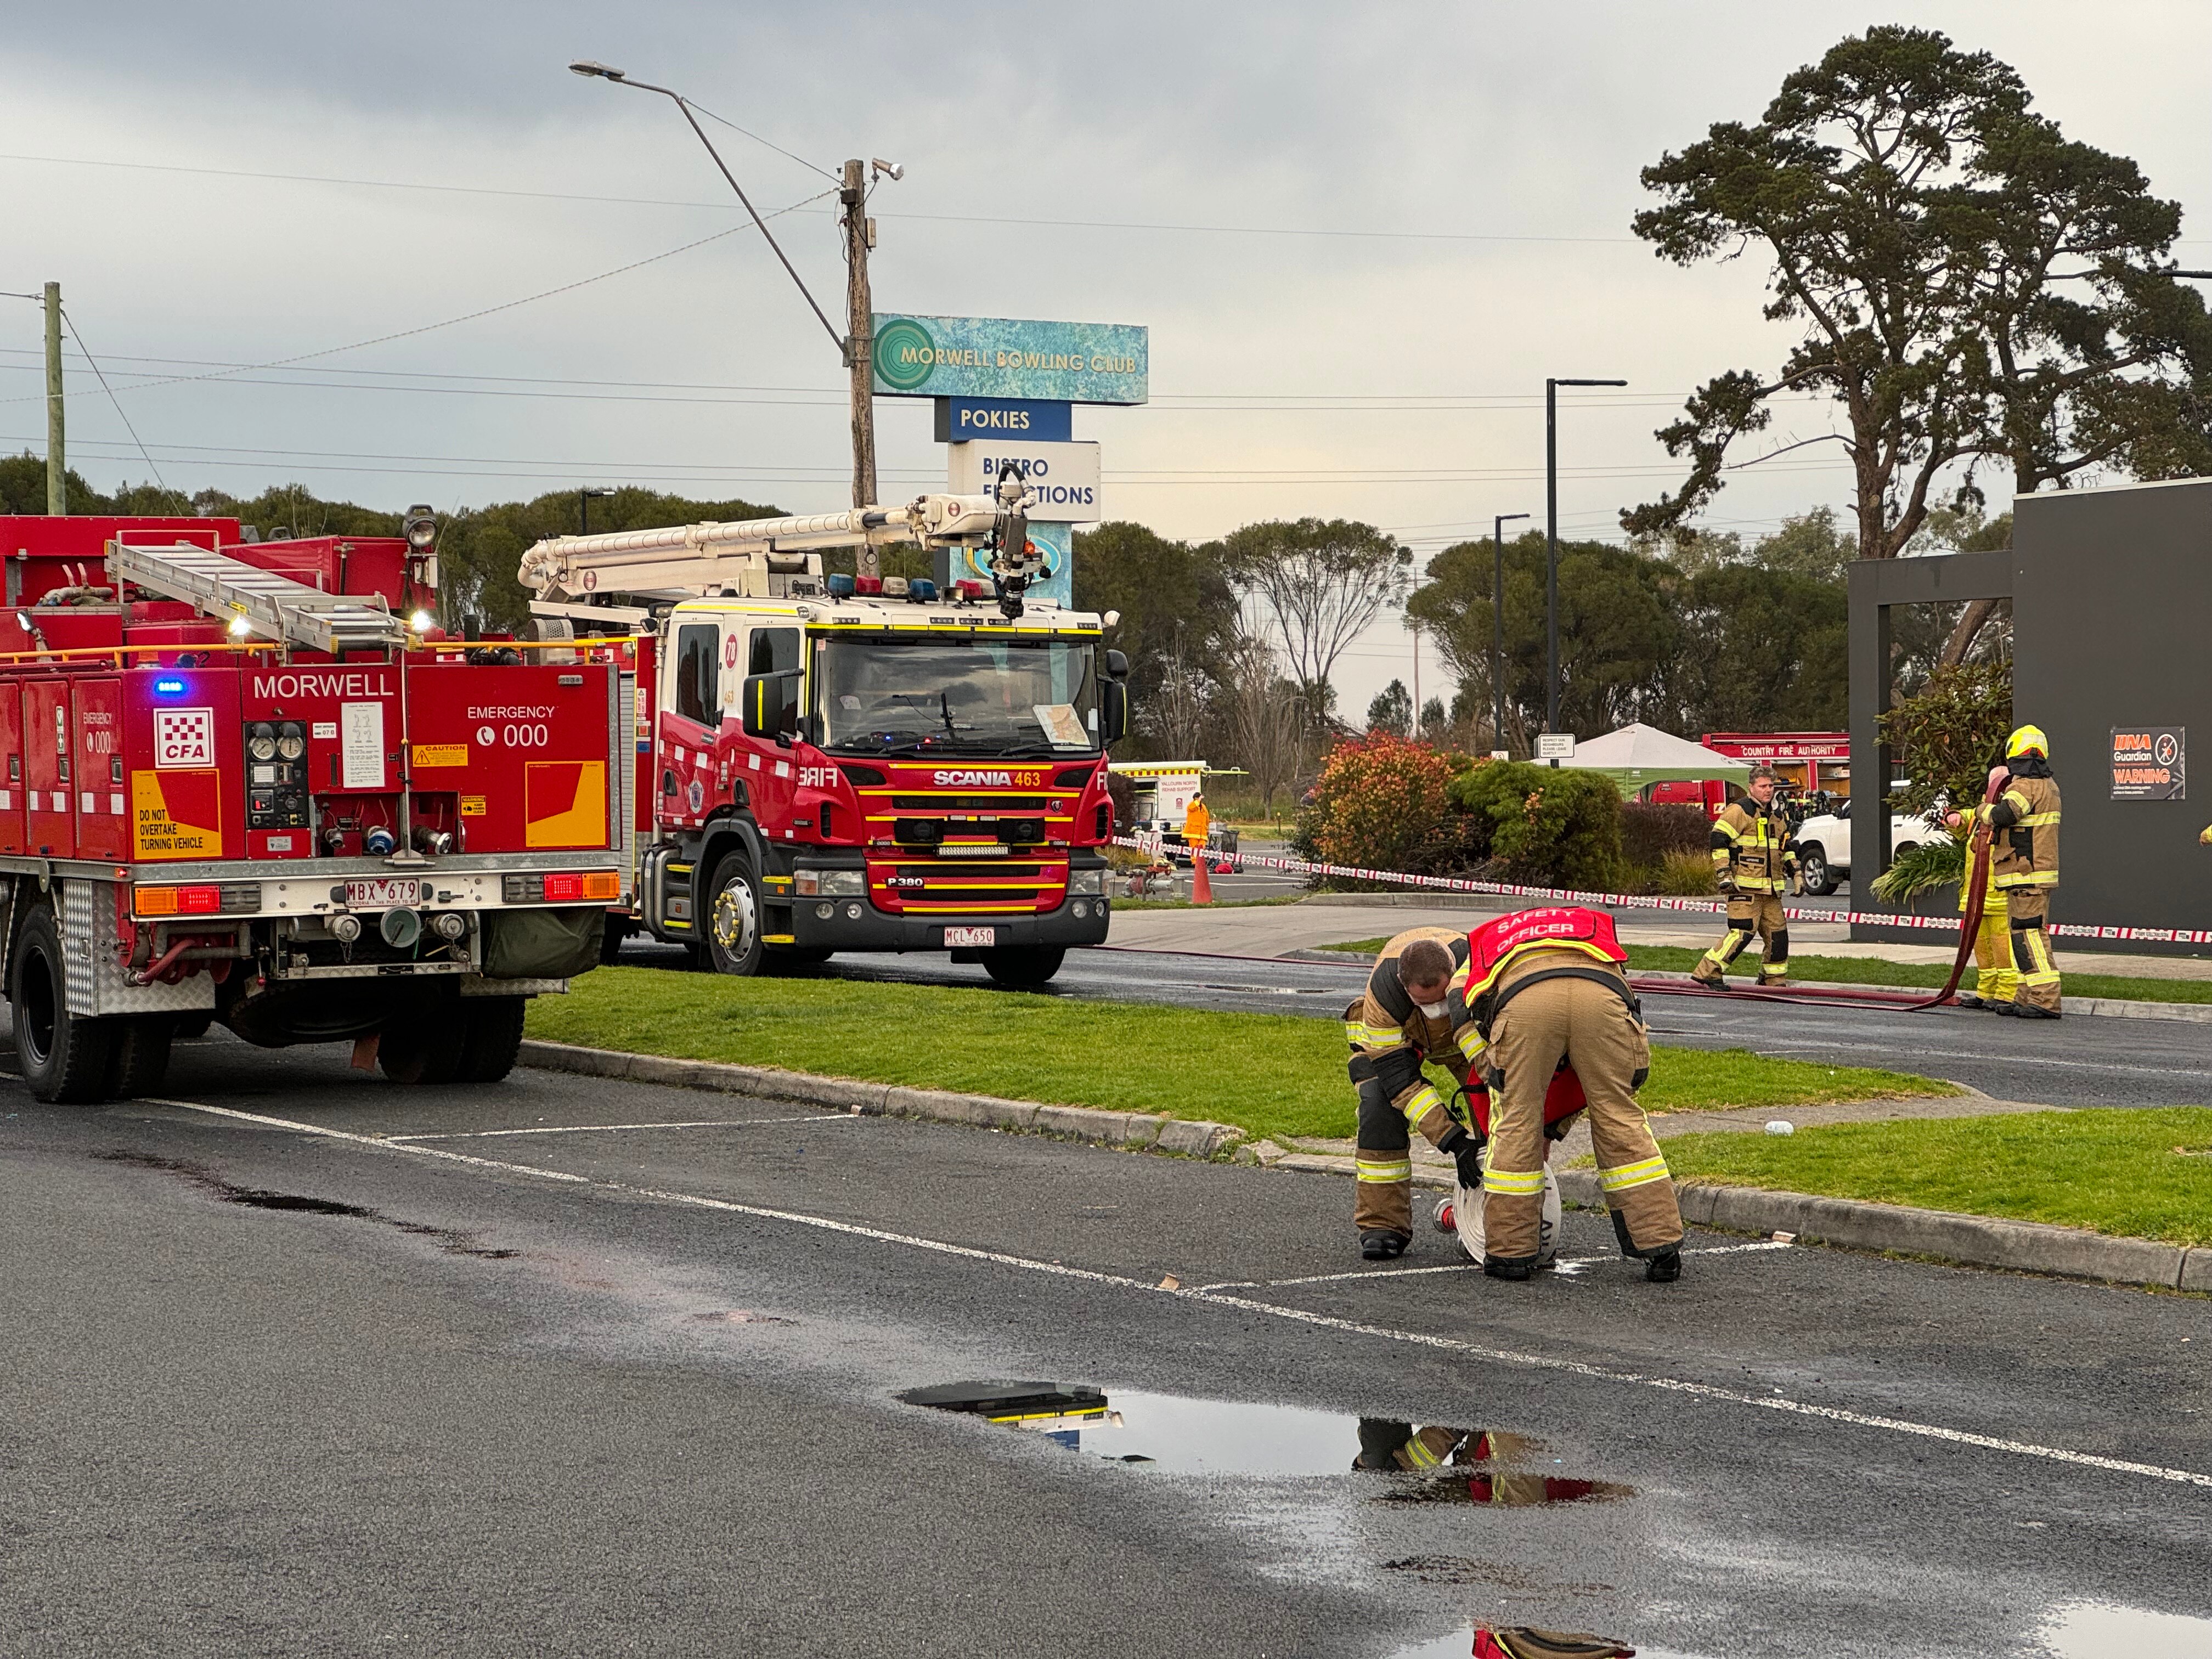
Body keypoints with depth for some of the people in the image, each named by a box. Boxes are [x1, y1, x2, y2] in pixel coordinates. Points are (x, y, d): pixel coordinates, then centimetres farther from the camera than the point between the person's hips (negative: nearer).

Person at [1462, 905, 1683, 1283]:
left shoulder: (1485, 939, 44)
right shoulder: (1595, 923, 46)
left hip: (1521, 996, -1)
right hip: (1601, 992, 1)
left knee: (1516, 1119, 14)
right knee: (1620, 1117, 13)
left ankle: (1510, 1252, 18)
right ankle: (1661, 1247, 14)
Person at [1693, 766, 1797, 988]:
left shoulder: (1779, 814, 18)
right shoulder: (1740, 811, -7)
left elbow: (1787, 846, 31)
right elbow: (1719, 840, -12)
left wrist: (1795, 872, 26)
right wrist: (1723, 875, -17)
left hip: (1771, 887, 8)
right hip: (1745, 885, -8)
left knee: (1777, 932, 6)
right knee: (1742, 932, -15)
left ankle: (1774, 978, 19)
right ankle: (1708, 972, -11)